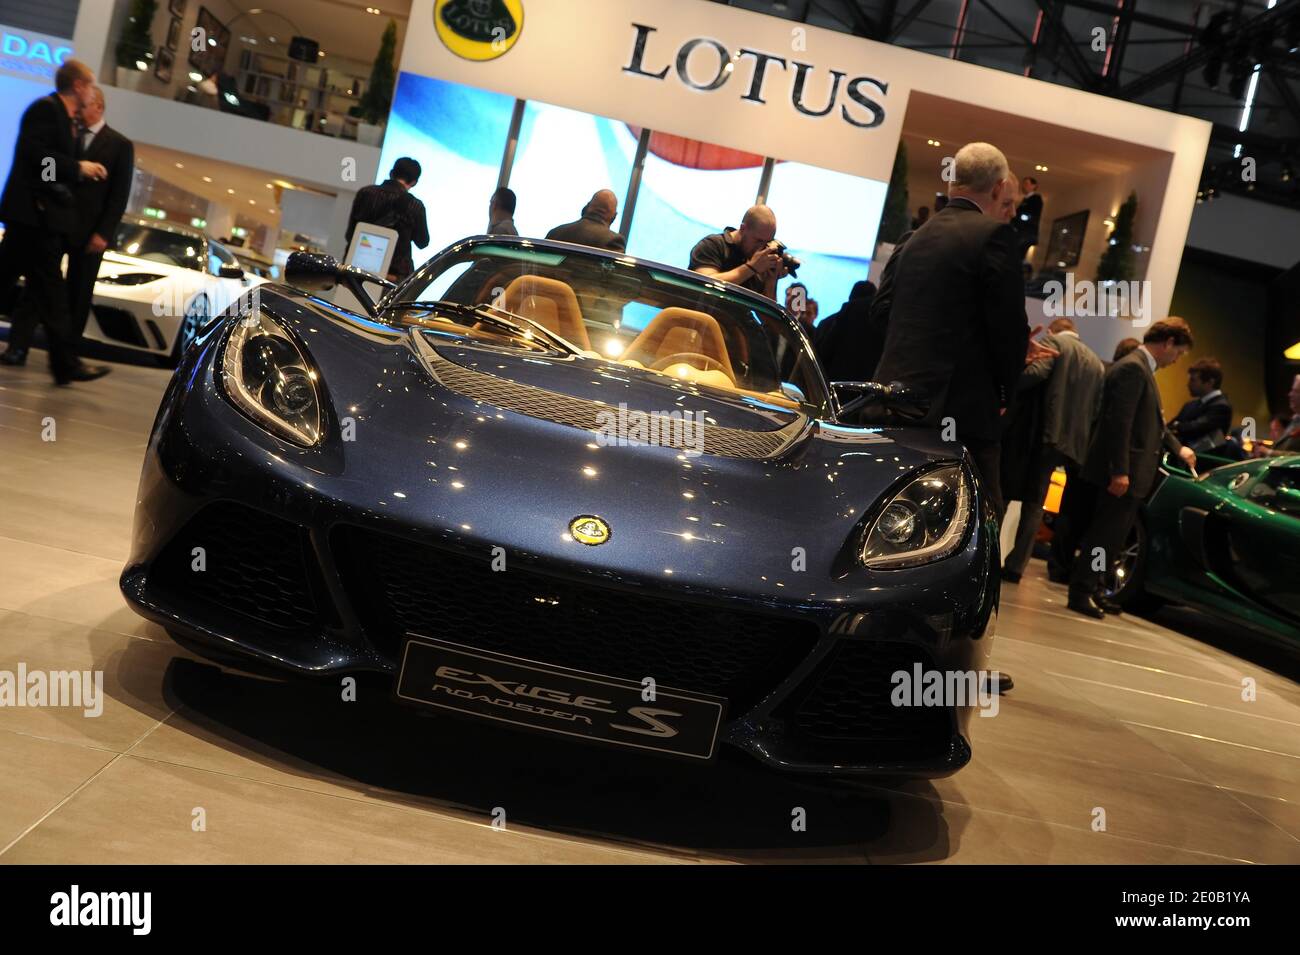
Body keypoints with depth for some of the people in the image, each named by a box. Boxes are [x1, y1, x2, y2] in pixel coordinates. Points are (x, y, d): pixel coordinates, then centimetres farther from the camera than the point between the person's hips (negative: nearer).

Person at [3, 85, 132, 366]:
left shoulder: (120, 145, 1)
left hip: (88, 231, -3)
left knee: (79, 294, 5)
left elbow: (120, 195, -3)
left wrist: (103, 233, -10)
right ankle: (18, 346, -2)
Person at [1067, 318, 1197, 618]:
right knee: (1105, 535, -5)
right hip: (1122, 473, -10)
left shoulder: (1141, 368, 17)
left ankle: (1092, 590, 22)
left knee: (1111, 536, 14)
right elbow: (1119, 422, -22)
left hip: (1130, 473, 10)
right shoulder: (1132, 368, -16)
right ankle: (1080, 593, 1)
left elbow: (1152, 421, 28)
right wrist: (1120, 471, -25)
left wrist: (1178, 448, 33)